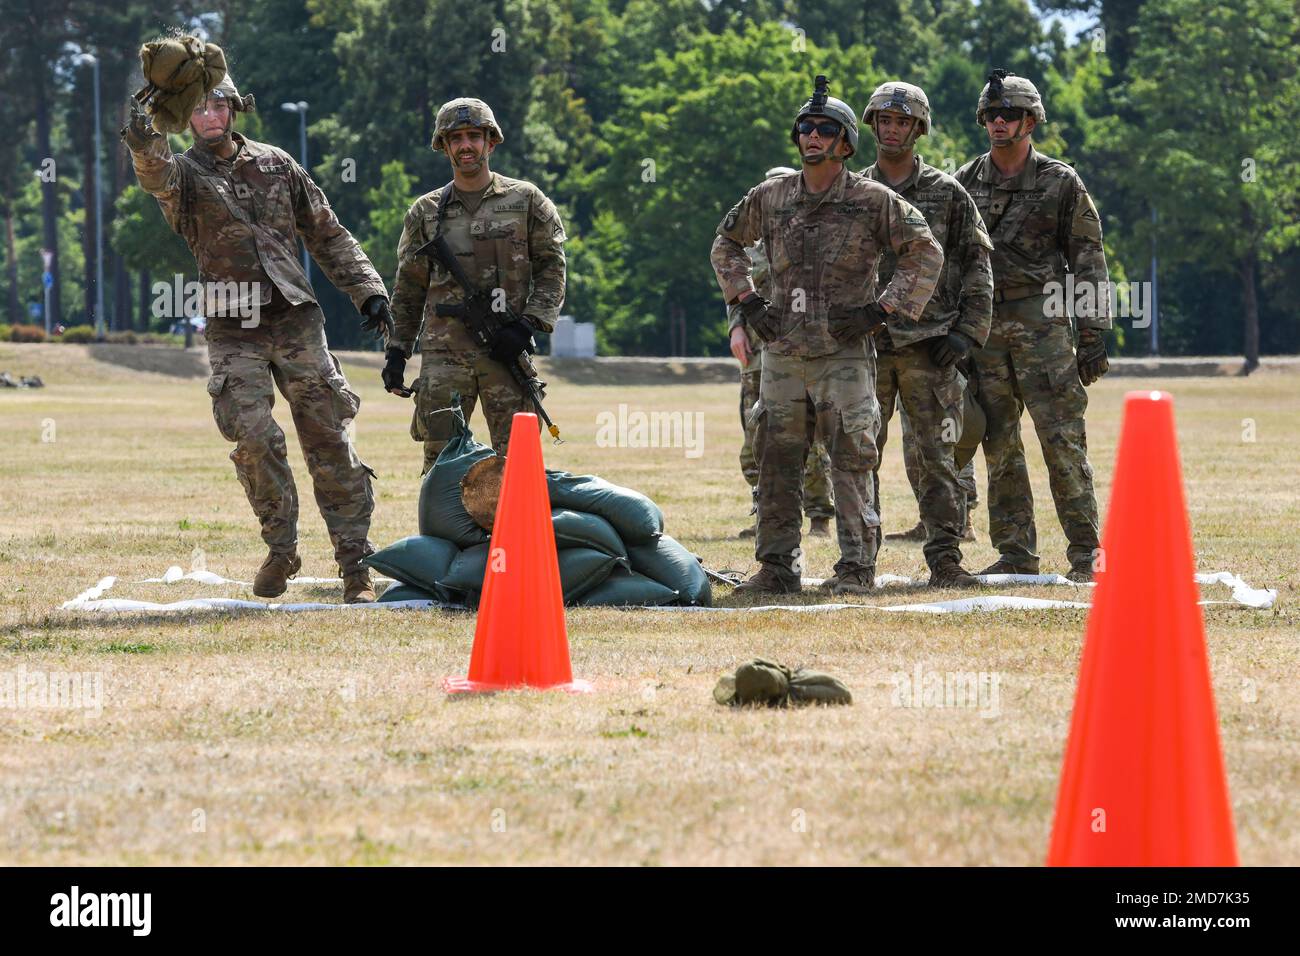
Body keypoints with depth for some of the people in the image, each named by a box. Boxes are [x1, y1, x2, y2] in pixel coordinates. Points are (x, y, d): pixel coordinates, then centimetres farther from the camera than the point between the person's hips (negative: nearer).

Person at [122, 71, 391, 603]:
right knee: (254, 438, -13)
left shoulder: (275, 164, 10)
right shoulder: (184, 171, 1)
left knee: (328, 439, -2)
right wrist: (144, 149, -48)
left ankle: (355, 561, 1)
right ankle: (280, 550, 5)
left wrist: (367, 290, 5)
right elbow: (159, 178, -26)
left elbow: (327, 235, 15)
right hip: (233, 334, -1)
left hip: (295, 320, 1)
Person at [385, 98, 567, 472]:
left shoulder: (525, 201, 7)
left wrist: (526, 325, -9)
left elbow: (552, 269, 4)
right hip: (443, 353, 1)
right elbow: (408, 290, 16)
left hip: (505, 351, -1)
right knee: (439, 456, -3)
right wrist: (396, 351, 9)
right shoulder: (426, 212, 12)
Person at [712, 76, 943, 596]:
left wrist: (882, 308, -6)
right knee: (776, 462, 5)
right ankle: (777, 567, 12)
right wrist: (746, 301, 13)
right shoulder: (770, 198, 9)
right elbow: (726, 243, 25)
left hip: (845, 354, -4)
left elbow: (927, 253, 0)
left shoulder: (873, 200, -2)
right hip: (782, 353, 4)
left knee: (850, 462, -6)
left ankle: (856, 569, -3)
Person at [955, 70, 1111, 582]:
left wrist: (1093, 335, -4)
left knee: (1062, 440, -8)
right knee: (998, 446, 4)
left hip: (1042, 323, -4)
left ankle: (1085, 553, -4)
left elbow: (1089, 260, 2)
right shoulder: (965, 183, 11)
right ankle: (1016, 554, 9)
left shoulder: (1060, 183, 2)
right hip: (982, 326, 4)